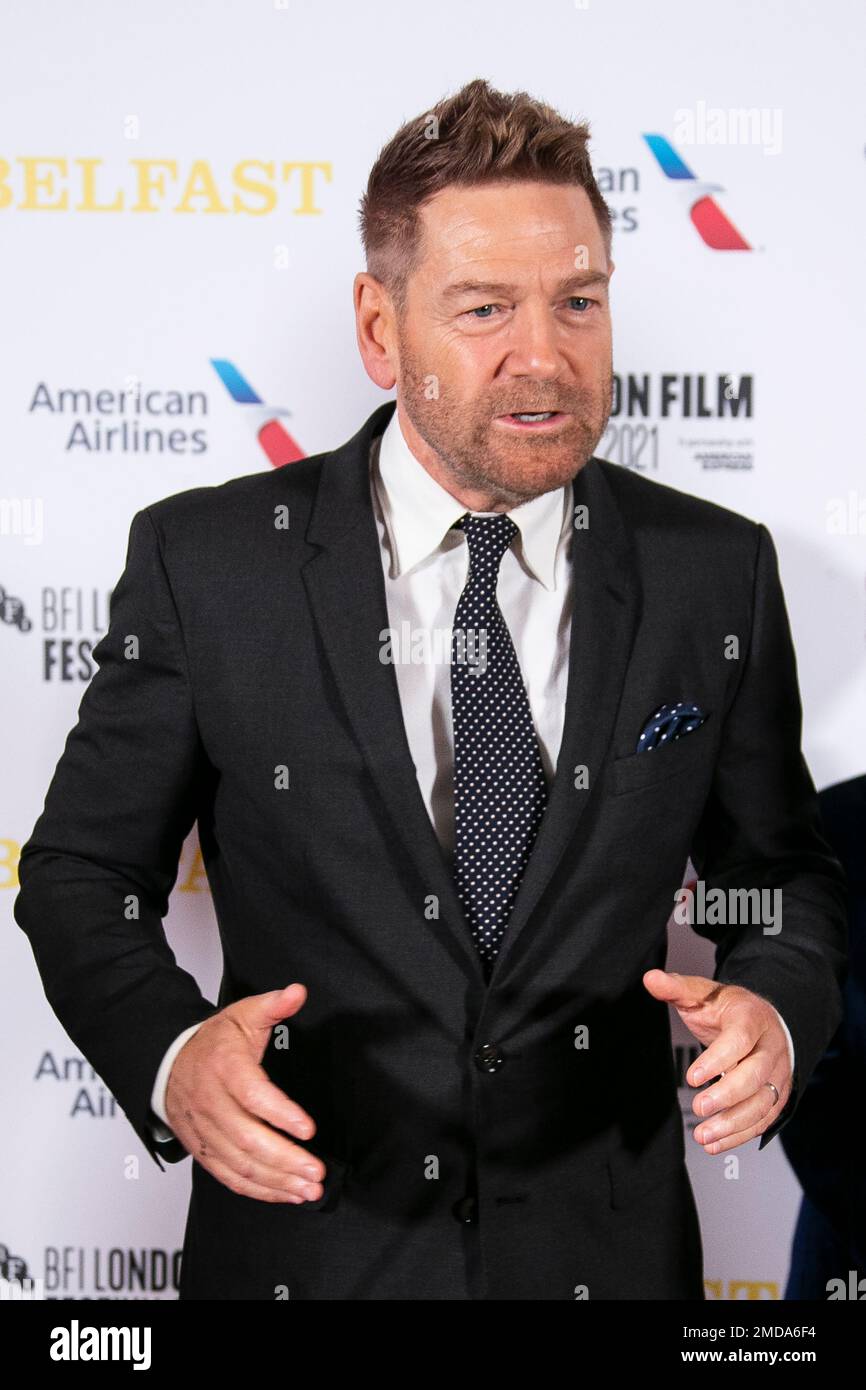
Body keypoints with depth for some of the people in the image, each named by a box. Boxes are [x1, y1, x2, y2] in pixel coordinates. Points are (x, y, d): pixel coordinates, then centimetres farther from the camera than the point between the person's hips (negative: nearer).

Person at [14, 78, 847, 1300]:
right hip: (305, 1240, -1)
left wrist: (778, 1012, -16)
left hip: (607, 1249, 2)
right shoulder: (206, 559, -9)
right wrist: (170, 1052, -22)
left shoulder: (714, 574, -5)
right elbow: (82, 872, -3)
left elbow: (781, 874, 6)